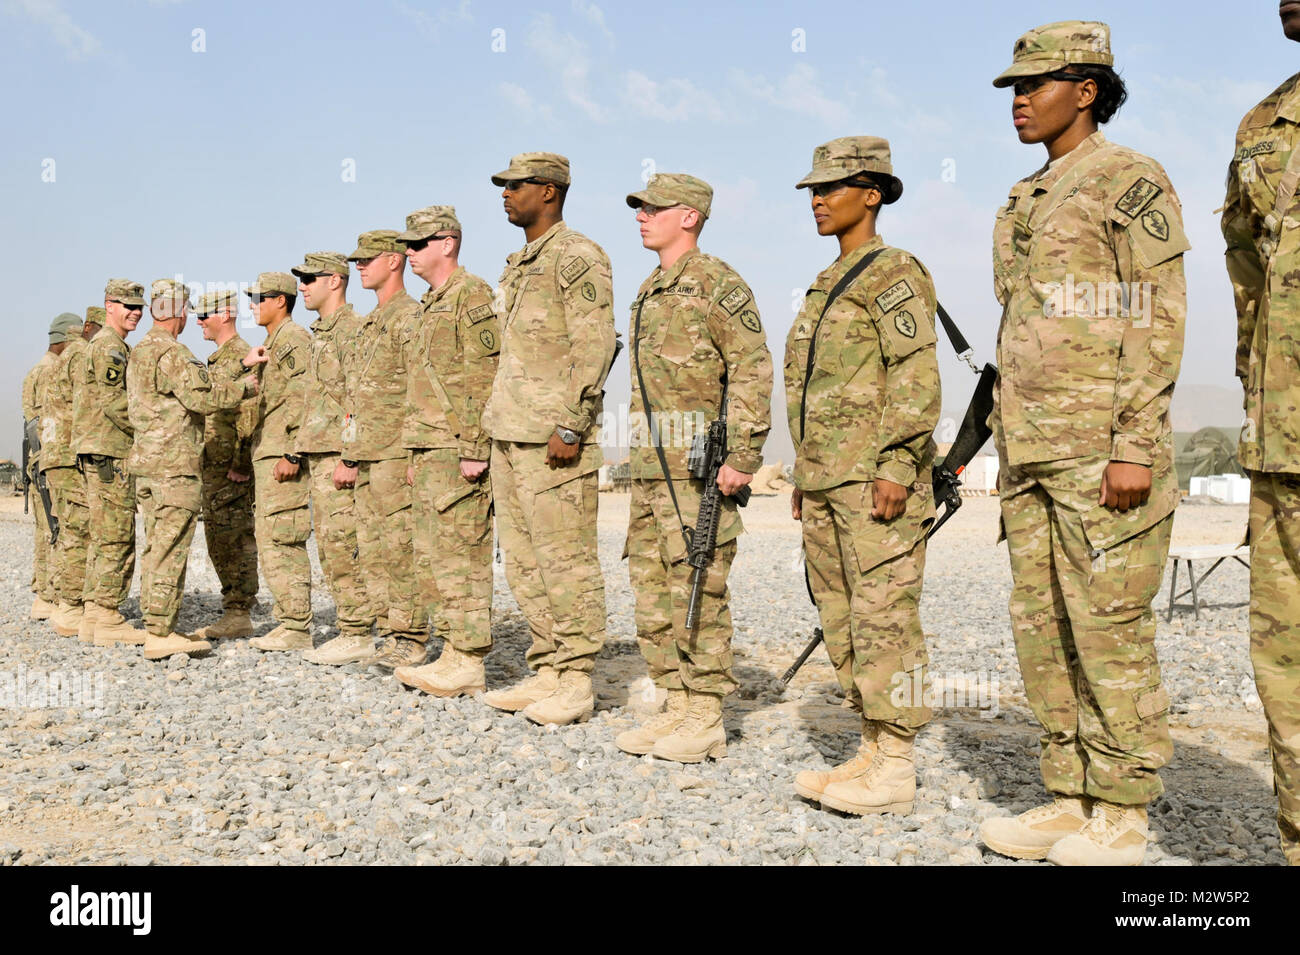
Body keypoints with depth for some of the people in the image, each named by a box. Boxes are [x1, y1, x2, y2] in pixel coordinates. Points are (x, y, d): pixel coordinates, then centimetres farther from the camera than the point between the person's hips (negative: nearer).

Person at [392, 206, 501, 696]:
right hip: (430, 451, 10)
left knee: (460, 554, -8)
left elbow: (484, 378, -16)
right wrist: (415, 453, 22)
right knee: (431, 554, 11)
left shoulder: (472, 295, -8)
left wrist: (474, 449, -21)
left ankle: (468, 663, -4)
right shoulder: (428, 305, 22)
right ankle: (454, 651, 17)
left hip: (458, 450, -10)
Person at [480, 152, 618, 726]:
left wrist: (572, 426, -20)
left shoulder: (577, 257, -8)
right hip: (509, 436, 10)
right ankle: (547, 672, 19)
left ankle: (576, 682, 1)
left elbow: (596, 347, -15)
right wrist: (497, 426, 20)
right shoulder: (517, 267, 21)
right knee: (523, 560, 11)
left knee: (564, 560, -6)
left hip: (552, 439, -10)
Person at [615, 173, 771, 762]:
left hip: (698, 464, -9)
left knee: (698, 591, -5)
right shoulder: (650, 292, 20)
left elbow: (753, 370, -14)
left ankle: (706, 720, 3)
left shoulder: (716, 282, -8)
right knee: (653, 591, 10)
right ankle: (677, 706, 19)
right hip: (651, 468, 9)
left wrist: (742, 455, -19)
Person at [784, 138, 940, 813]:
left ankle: (895, 771, -2)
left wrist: (896, 467, -21)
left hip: (876, 477, -9)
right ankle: (871, 751, 19)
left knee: (883, 616, -7)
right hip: (826, 479, 9)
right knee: (841, 619, 10)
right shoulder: (827, 284, 20)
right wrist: (804, 476, 20)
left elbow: (916, 379, -15)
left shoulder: (894, 273, -6)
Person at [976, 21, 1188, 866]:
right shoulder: (1023, 205, 20)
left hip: (1100, 450, -8)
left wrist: (1134, 444, -18)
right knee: (1043, 626, 9)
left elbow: (1159, 318, -10)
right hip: (1031, 454, 8)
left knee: (1109, 626, -4)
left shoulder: (1131, 181, -3)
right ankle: (1070, 799, 18)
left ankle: (1121, 819, 5)